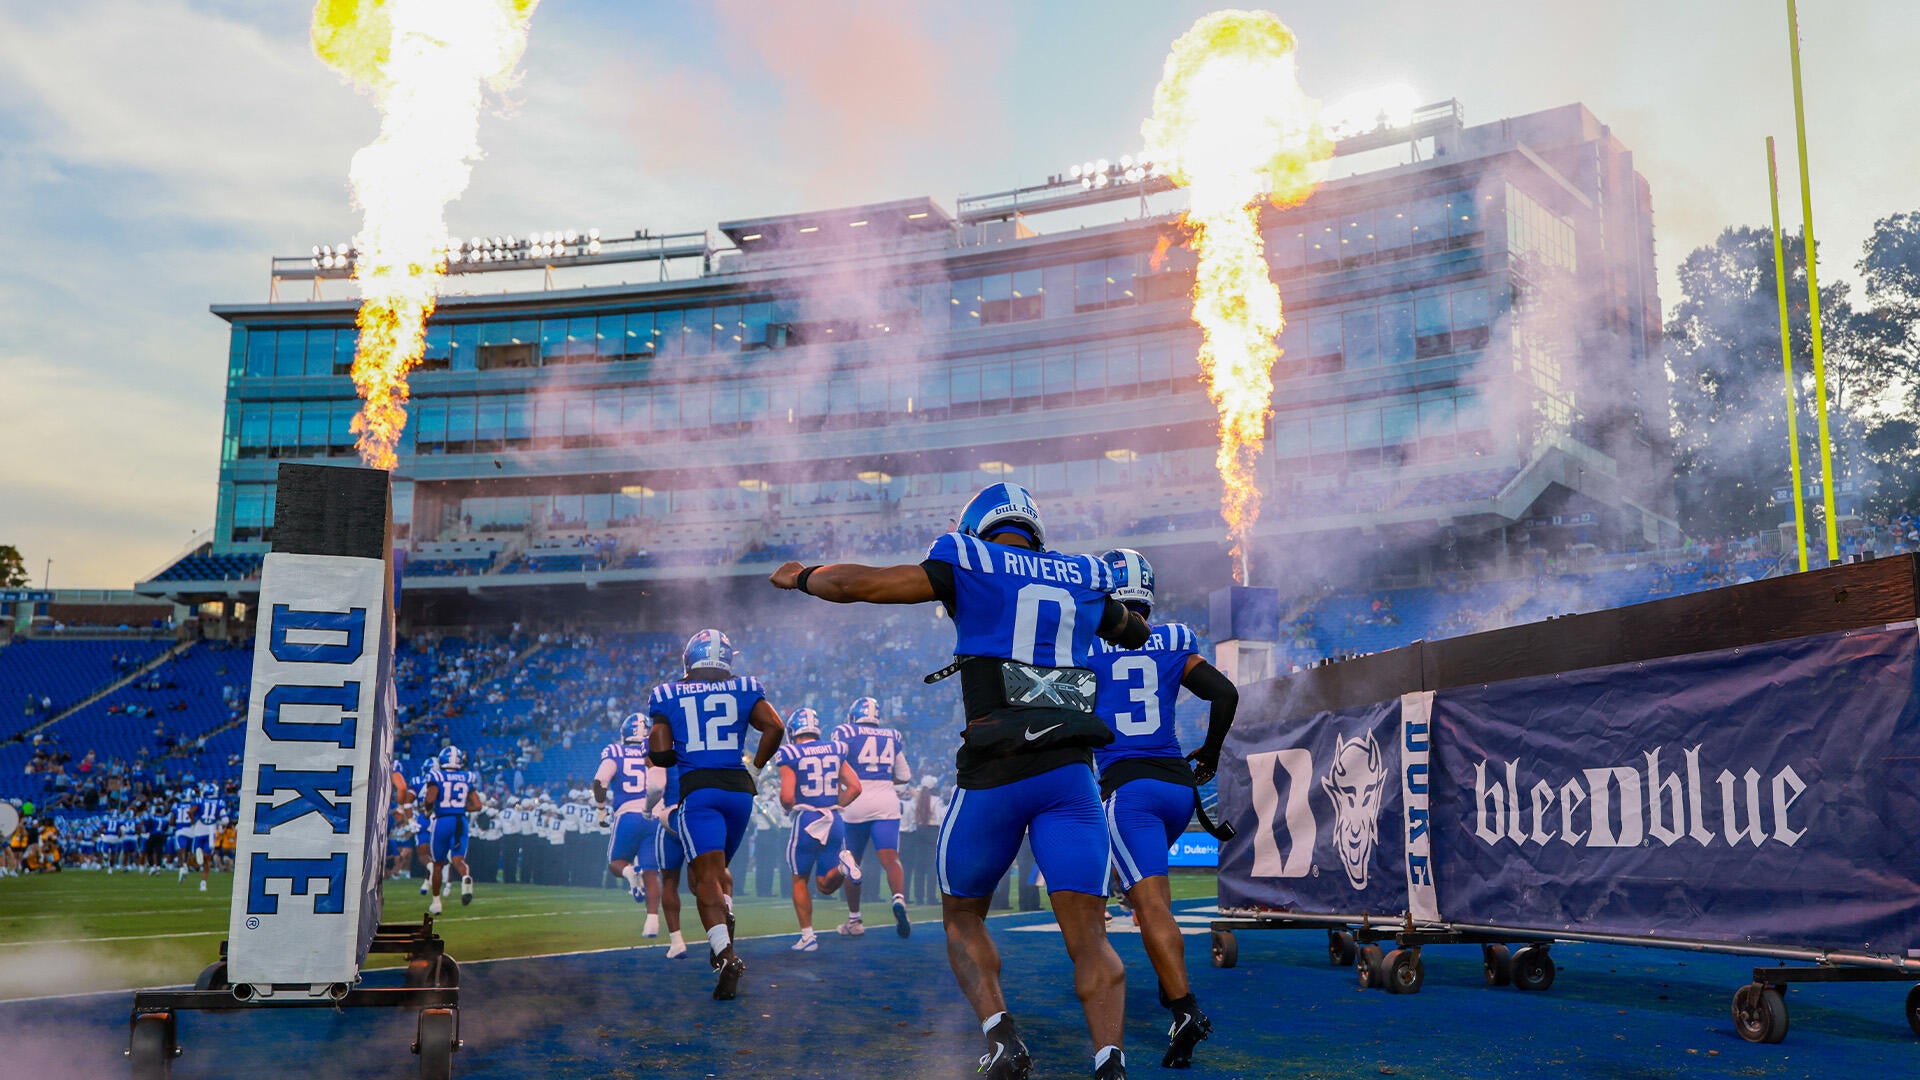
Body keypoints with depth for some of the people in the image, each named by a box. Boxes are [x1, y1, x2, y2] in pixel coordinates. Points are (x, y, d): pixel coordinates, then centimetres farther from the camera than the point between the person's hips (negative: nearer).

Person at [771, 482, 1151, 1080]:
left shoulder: (968, 565, 5)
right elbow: (1136, 633, 38)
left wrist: (800, 576, 25)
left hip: (996, 773, -2)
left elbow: (850, 583, 6)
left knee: (962, 917, 17)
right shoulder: (1082, 578, 17)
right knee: (1088, 934, 2)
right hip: (1071, 773, 3)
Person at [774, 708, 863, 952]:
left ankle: (807, 936, 10)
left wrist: (792, 808, 7)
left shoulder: (790, 756, -6)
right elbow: (855, 787, 4)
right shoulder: (835, 750, 8)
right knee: (825, 886, 12)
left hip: (806, 821, -4)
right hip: (835, 821, 4)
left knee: (799, 880, 15)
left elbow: (787, 797, -14)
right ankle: (842, 864, -19)